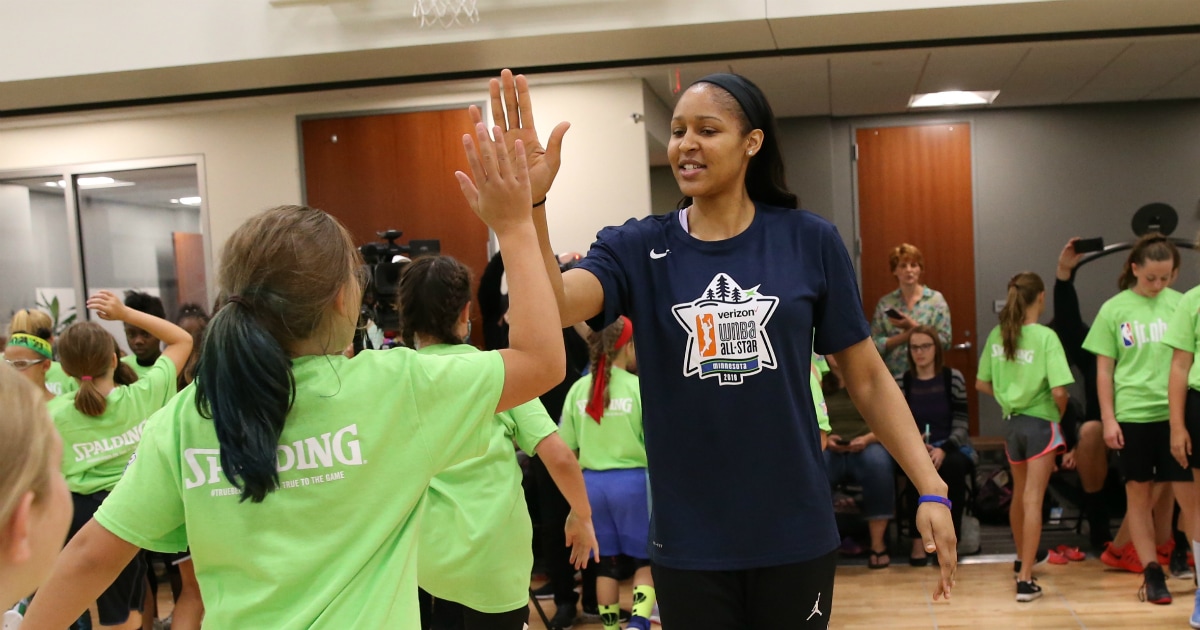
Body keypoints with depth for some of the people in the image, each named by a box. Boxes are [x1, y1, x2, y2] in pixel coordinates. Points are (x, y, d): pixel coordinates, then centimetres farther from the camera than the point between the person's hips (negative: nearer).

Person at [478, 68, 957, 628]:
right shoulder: (637, 249, -3)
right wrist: (529, 204, -35)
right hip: (687, 545, 1)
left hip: (795, 537, 0)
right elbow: (551, 306, -21)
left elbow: (867, 378, 2)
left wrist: (931, 490, -4)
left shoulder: (810, 241, -3)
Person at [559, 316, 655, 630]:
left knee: (606, 561, 15)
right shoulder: (638, 387, -11)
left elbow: (565, 447, 4)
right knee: (646, 559, 10)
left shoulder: (579, 389, 0)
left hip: (591, 482, 4)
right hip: (632, 481, -3)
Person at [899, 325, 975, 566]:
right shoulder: (902, 383, 4)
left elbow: (961, 424, -4)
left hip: (952, 447, 0)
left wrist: (943, 449, -21)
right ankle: (918, 538, -20)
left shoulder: (953, 378, 0)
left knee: (953, 465, -35)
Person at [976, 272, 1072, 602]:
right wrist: (1060, 413, -2)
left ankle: (1023, 559, 41)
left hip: (1011, 423, 6)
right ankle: (1025, 580, -4)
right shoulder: (1046, 337, -16)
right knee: (1033, 499, -4)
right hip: (1040, 423, -5)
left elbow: (982, 383, 5)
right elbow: (1059, 391, -21)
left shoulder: (996, 335, 0)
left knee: (1019, 494, 22)